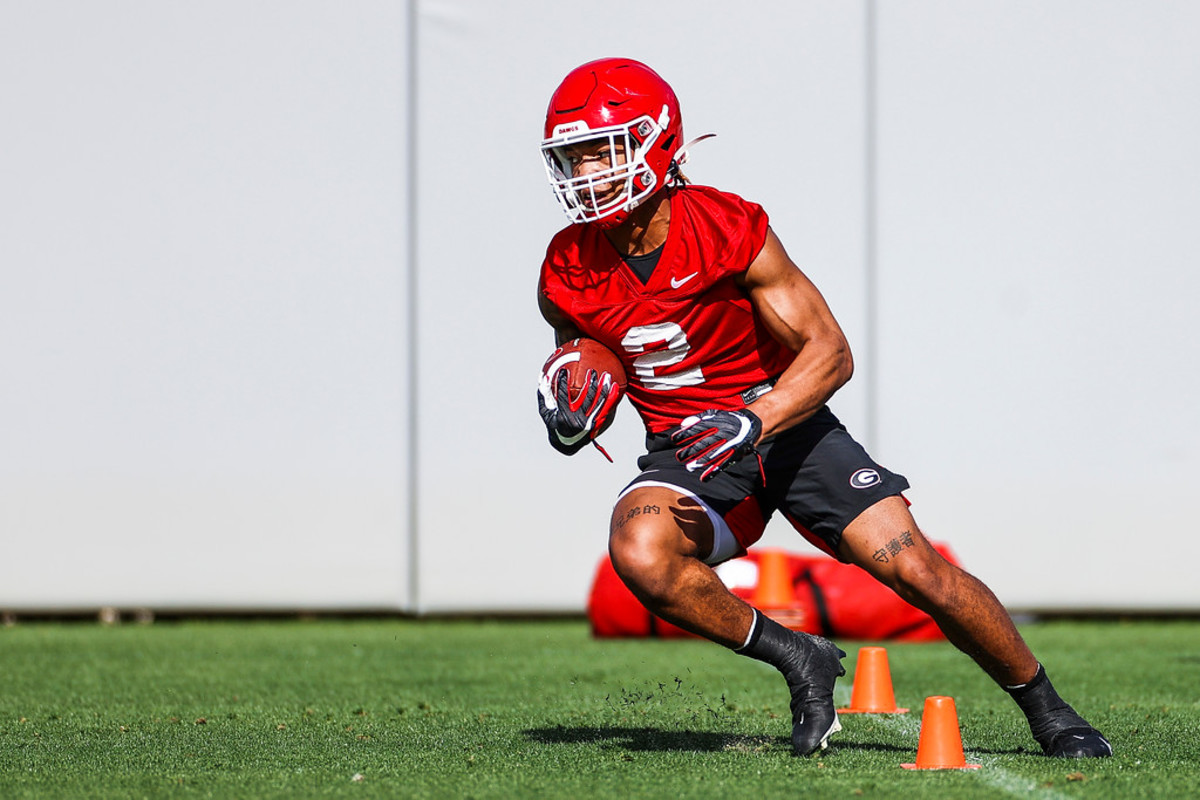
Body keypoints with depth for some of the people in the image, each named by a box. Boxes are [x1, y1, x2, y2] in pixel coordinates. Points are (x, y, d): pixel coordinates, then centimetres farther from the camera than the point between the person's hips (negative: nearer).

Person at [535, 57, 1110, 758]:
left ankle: (1048, 711, 11)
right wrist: (573, 403, -12)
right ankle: (798, 659, -10)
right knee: (640, 553, -32)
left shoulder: (731, 231, -20)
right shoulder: (570, 276, -9)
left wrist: (750, 423, -34)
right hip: (689, 450, 2)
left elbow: (830, 352, -18)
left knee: (919, 572, -12)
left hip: (787, 423, -2)